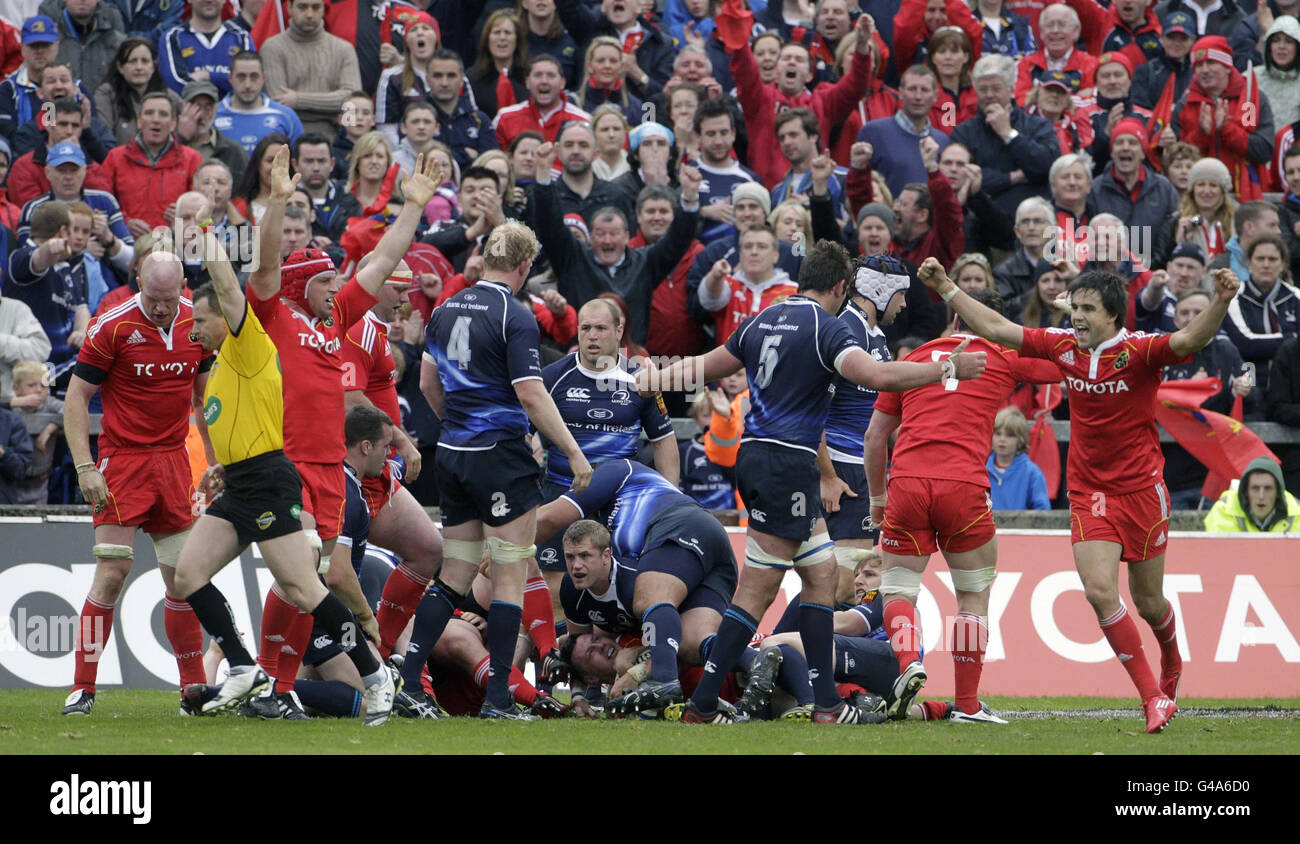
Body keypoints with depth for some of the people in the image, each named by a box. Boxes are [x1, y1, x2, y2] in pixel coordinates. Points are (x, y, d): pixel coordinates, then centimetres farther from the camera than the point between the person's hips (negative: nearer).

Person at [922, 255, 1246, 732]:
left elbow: (1190, 340, -33)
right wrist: (947, 290, 9)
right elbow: (996, 330, 8)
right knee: (1099, 590, -15)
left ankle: (1172, 666, 42)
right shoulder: (1064, 347, -2)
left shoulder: (1139, 351, -15)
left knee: (1148, 603, 8)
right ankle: (1153, 697, -8)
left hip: (1141, 490, -3)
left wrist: (1221, 303, -51)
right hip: (1088, 492, 3)